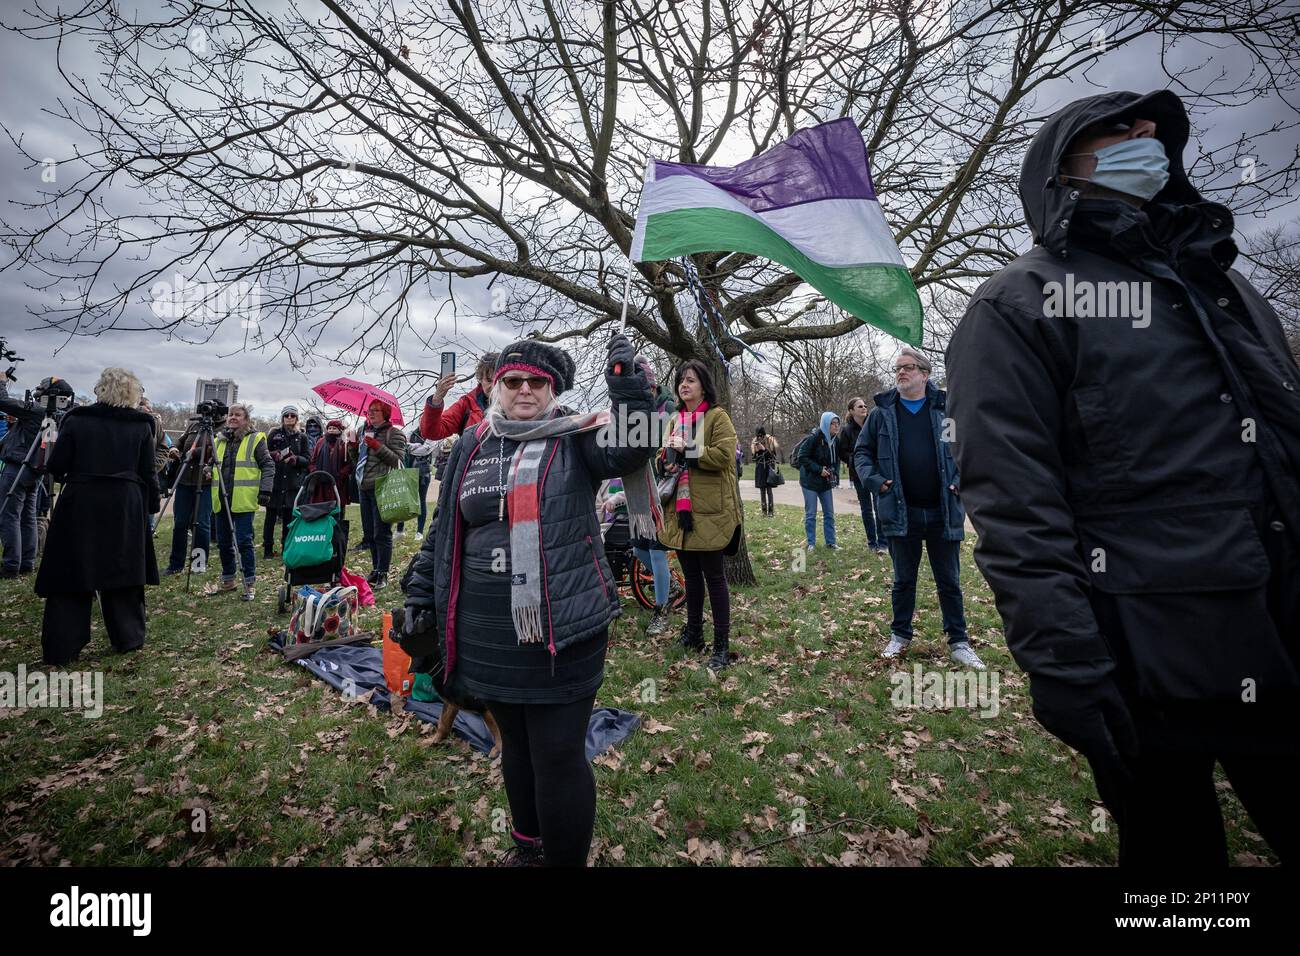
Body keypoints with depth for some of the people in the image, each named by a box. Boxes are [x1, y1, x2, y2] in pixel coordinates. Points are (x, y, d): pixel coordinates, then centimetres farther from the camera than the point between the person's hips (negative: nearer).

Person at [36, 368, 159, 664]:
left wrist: (74, 473, 21)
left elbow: (55, 467, -1)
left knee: (72, 573, 6)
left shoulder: (76, 420, -2)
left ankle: (60, 650, 9)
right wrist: (152, 504, 10)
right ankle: (128, 637, 18)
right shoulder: (142, 425, 0)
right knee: (122, 570, 10)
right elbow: (149, 472, 0)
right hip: (126, 506, 1)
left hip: (80, 505, 0)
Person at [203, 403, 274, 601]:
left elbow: (268, 465, -5)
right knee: (224, 542, 13)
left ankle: (250, 583, 5)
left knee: (244, 541, -4)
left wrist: (265, 490, -13)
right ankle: (228, 579, 27)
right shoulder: (220, 439, 14)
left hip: (243, 501, -6)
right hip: (221, 499, 6)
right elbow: (213, 462, 27)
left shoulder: (255, 439, -2)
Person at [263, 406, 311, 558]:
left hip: (293, 482, 1)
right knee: (271, 515, 2)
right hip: (274, 481, -1)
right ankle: (268, 549, 10)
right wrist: (274, 455, -15)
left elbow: (308, 459, 4)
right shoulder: (274, 434, 7)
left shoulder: (301, 437, 10)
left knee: (289, 516, 3)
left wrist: (295, 459, -14)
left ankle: (286, 548, 13)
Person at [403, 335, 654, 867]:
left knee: (558, 756, 3)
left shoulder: (575, 439, -3)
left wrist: (625, 382, -29)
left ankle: (566, 858, 29)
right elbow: (443, 533, 14)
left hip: (562, 631, -5)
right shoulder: (472, 447, 9)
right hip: (489, 634, 5)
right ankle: (527, 844, 47)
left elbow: (631, 450, -23)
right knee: (516, 745, 23)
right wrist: (420, 601, 14)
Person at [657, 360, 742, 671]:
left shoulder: (717, 416, -5)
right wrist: (667, 462, -1)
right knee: (691, 575, 17)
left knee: (713, 576, 1)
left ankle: (722, 644, 12)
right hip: (681, 510, 7)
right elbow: (666, 457, 22)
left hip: (709, 511, -6)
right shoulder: (675, 420, 16)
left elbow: (724, 455, -18)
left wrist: (686, 451, -16)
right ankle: (693, 633, 32)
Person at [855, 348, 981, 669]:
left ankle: (958, 642, 24)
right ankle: (900, 636, 29)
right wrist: (874, 480, -8)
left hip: (943, 512, 0)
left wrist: (961, 480, -7)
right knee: (903, 580, 14)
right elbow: (861, 452, 8)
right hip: (901, 513, 0)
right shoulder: (881, 412, 3)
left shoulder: (947, 408, 1)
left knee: (949, 582, 11)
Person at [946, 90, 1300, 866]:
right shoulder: (1019, 307, -7)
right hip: (1153, 664, -6)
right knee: (1175, 843, 12)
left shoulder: (1225, 282, 18)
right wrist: (1071, 670, -21)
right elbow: (1014, 505, -17)